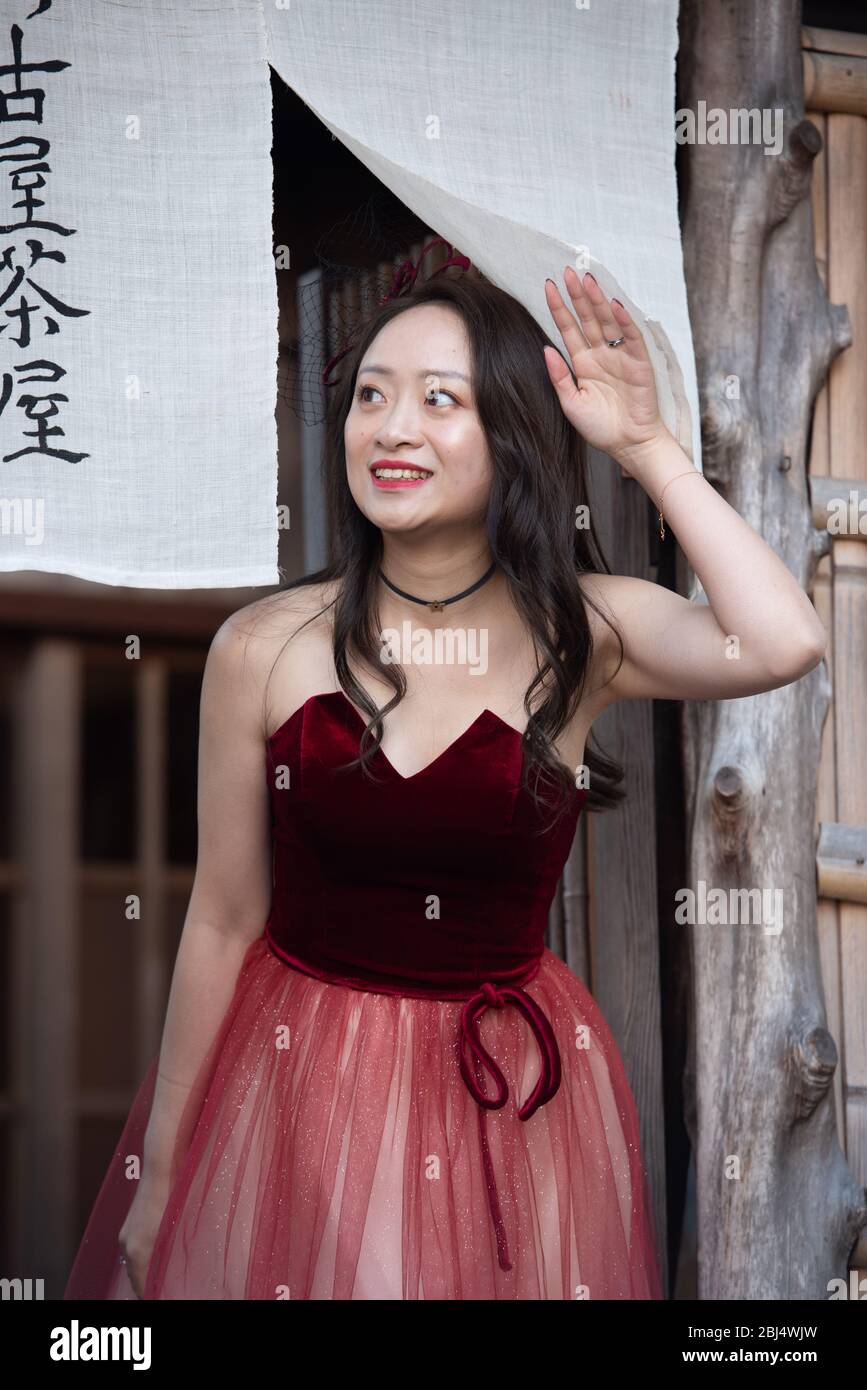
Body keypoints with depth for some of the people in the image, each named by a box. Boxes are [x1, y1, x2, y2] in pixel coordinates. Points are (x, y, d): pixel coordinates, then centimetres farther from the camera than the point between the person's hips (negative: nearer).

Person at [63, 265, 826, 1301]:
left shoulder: (586, 631, -7)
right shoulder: (263, 649, -8)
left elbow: (784, 643, -27)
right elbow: (223, 923, -2)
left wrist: (646, 446, -19)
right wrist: (159, 1177, 2)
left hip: (514, 1098, 1)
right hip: (296, 1091, 0)